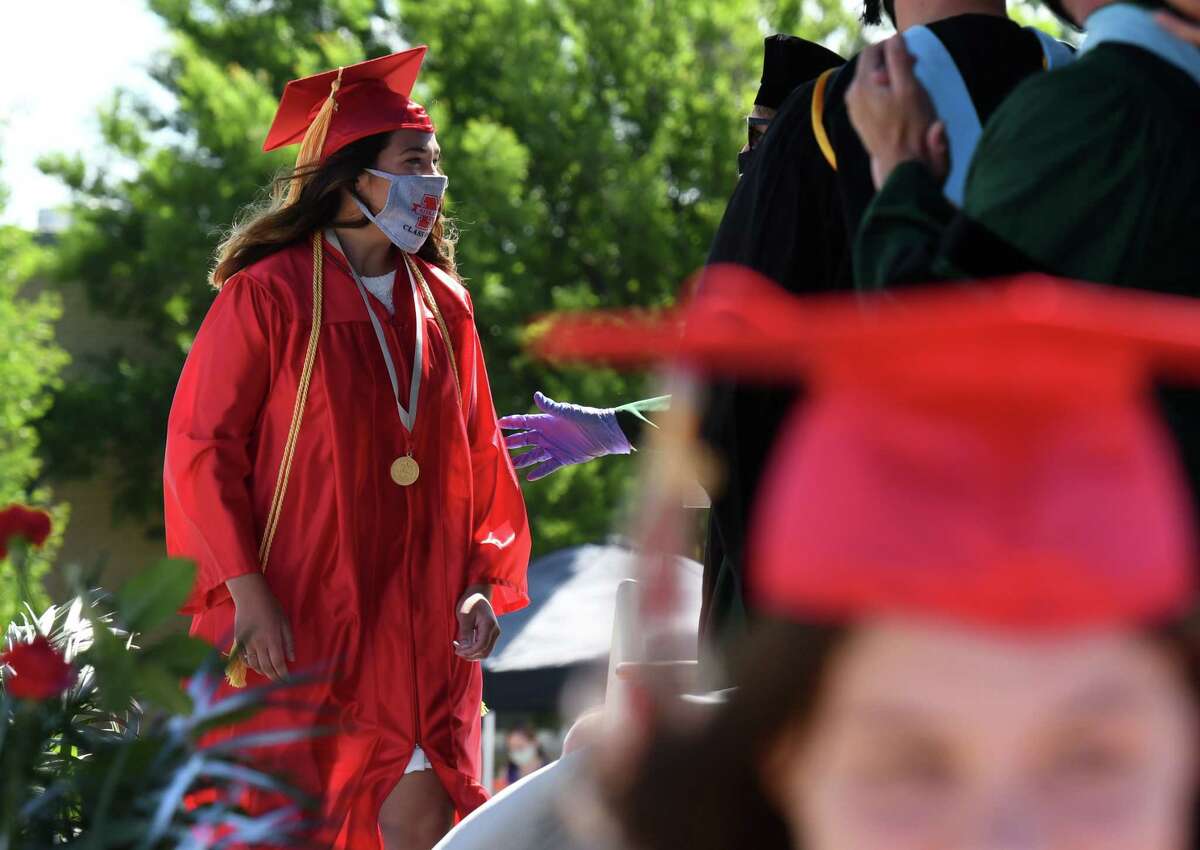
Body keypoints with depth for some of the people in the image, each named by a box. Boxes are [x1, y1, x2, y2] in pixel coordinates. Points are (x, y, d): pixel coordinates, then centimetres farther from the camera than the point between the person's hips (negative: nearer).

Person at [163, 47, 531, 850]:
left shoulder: (442, 306, 10)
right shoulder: (268, 295, -7)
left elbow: (477, 456, 13)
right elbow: (201, 449, -8)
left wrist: (484, 581, 1)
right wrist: (248, 593, -15)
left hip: (412, 626, 5)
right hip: (289, 626, -4)